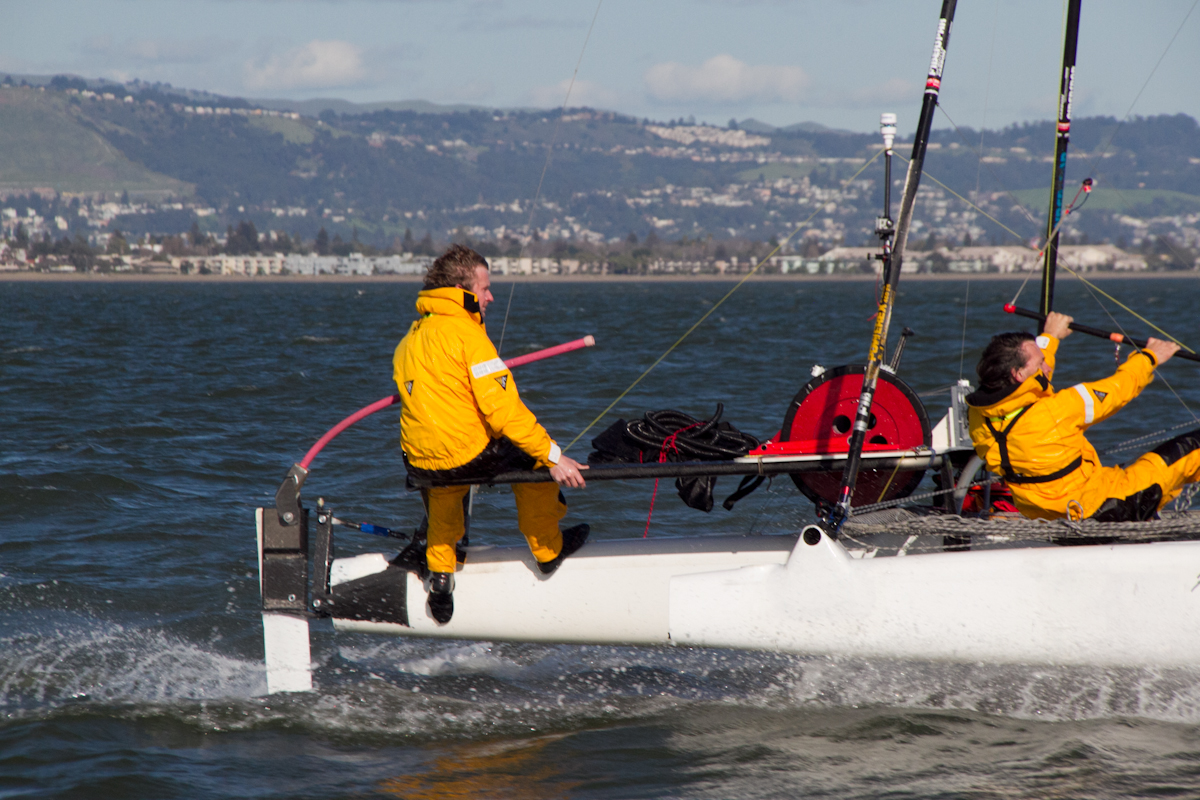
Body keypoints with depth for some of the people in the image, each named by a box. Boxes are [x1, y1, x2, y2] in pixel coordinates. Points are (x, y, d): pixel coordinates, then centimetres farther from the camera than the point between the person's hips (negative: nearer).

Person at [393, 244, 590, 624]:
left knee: (444, 489, 40)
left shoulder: (407, 343, 14)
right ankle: (547, 550, 30)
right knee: (533, 455, 20)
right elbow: (501, 407, -18)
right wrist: (553, 457, -14)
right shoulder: (465, 332, -12)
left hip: (420, 465, 7)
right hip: (468, 456, -7)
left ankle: (440, 570, 36)